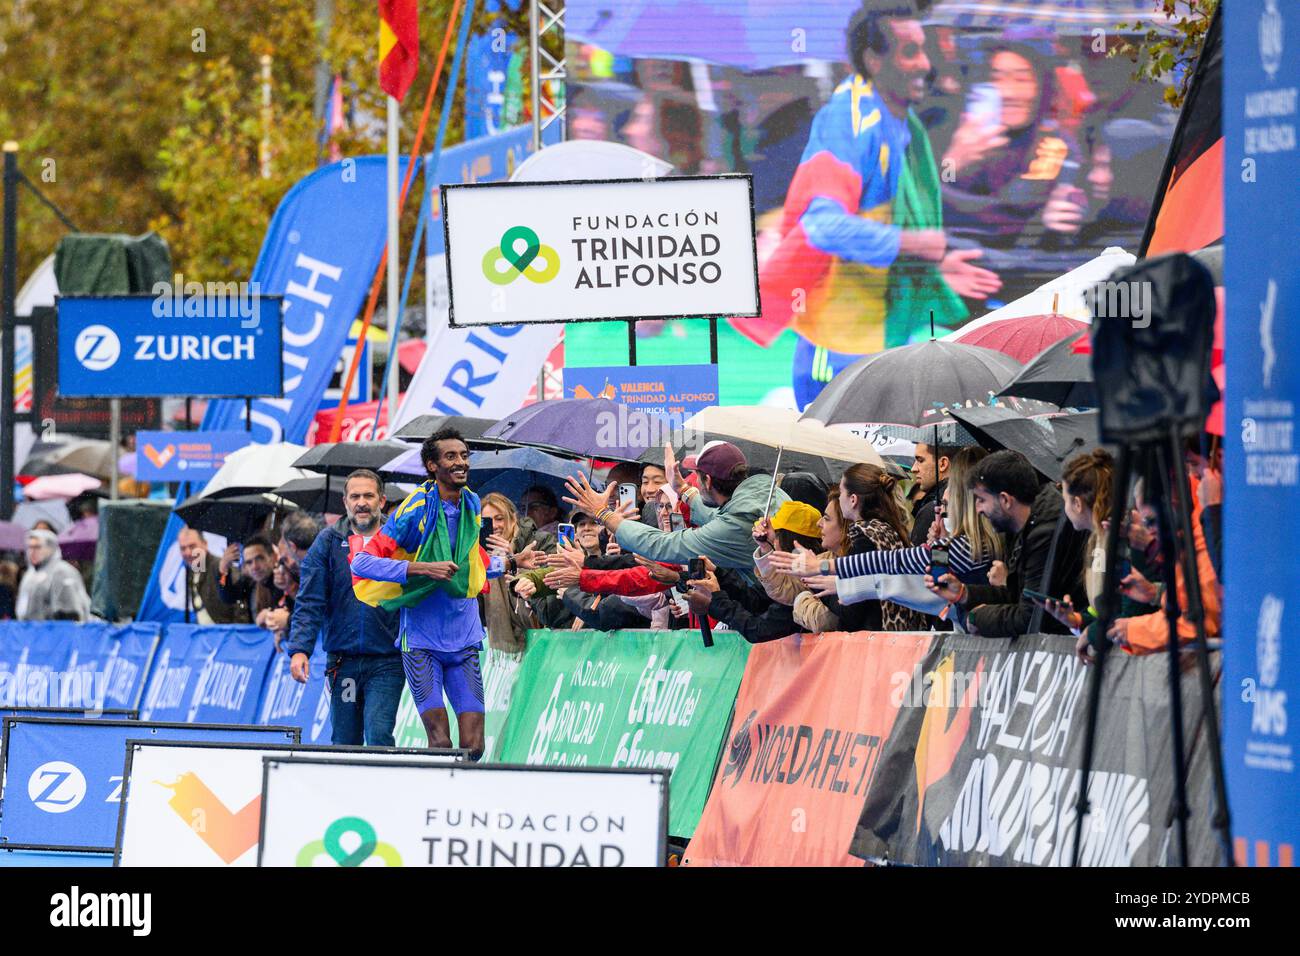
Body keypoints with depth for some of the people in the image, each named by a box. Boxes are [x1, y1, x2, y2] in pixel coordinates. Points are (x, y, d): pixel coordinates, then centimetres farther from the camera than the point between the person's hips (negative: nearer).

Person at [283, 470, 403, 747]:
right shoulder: (329, 542, 5)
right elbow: (309, 602, 1)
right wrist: (299, 649, -11)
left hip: (386, 663, -2)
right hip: (342, 660, 2)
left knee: (378, 735, -17)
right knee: (345, 742, 7)